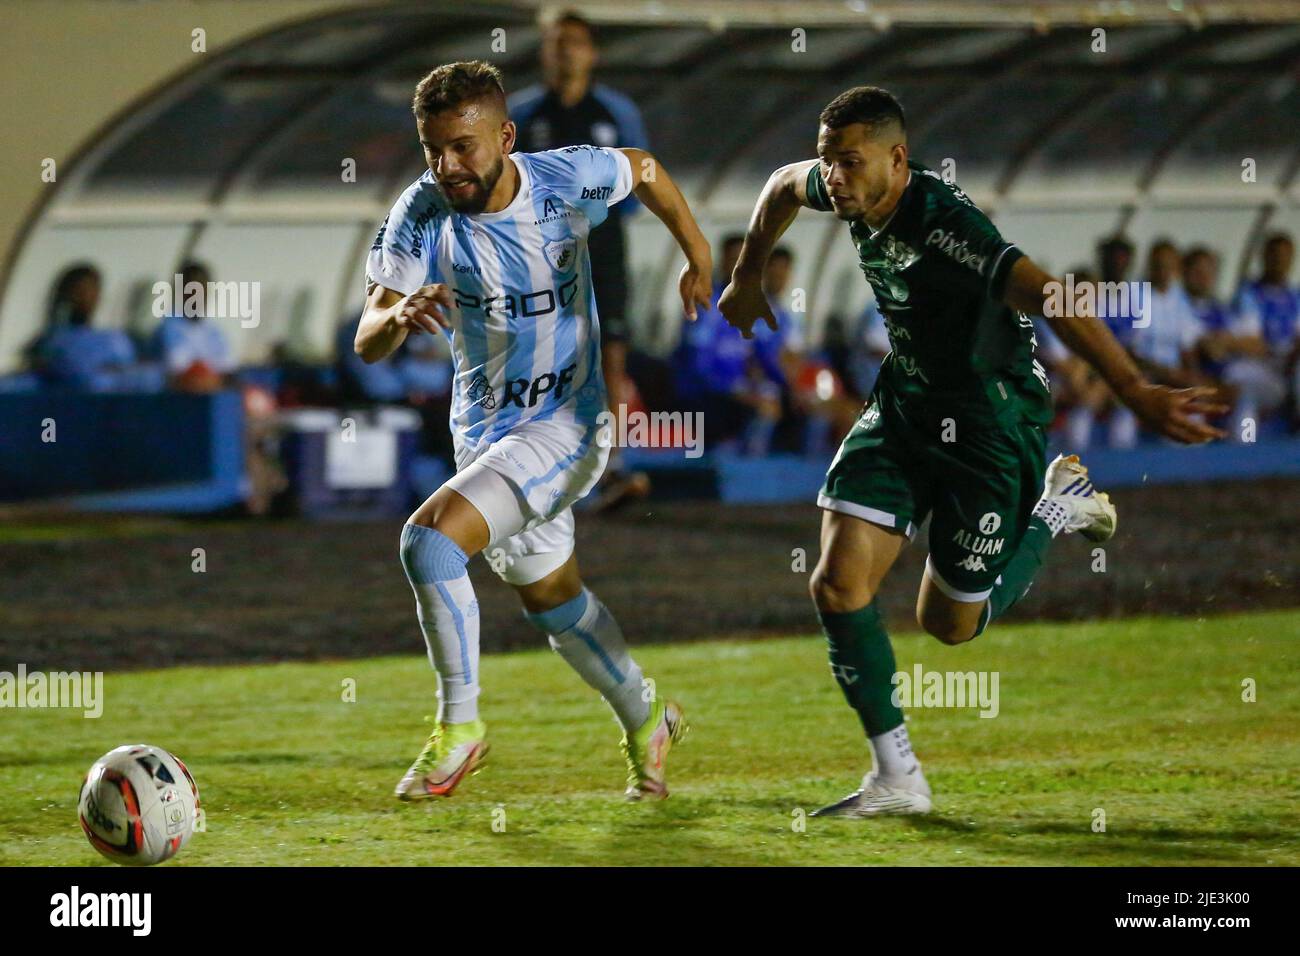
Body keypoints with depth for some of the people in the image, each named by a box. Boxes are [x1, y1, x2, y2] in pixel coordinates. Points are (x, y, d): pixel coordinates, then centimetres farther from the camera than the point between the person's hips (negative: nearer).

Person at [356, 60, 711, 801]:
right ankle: (647, 722, 46)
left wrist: (699, 258, 7)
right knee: (550, 595, 22)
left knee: (430, 540, -25)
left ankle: (460, 726, -11)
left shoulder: (567, 180, -19)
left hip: (565, 426, -5)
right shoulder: (422, 215, -16)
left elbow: (644, 170, 5)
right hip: (484, 431, 5)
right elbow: (367, 343, -24)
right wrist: (400, 317, -45)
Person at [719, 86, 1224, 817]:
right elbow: (783, 186, 18)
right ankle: (898, 779, 3)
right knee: (838, 585, -8)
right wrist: (747, 278, 27)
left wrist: (1137, 392, -54)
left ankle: (1059, 507, 30)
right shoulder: (852, 195, -8)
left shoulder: (946, 226, -32)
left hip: (990, 422, -7)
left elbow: (1049, 296, -44)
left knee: (951, 622, 6)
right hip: (906, 406, 7)